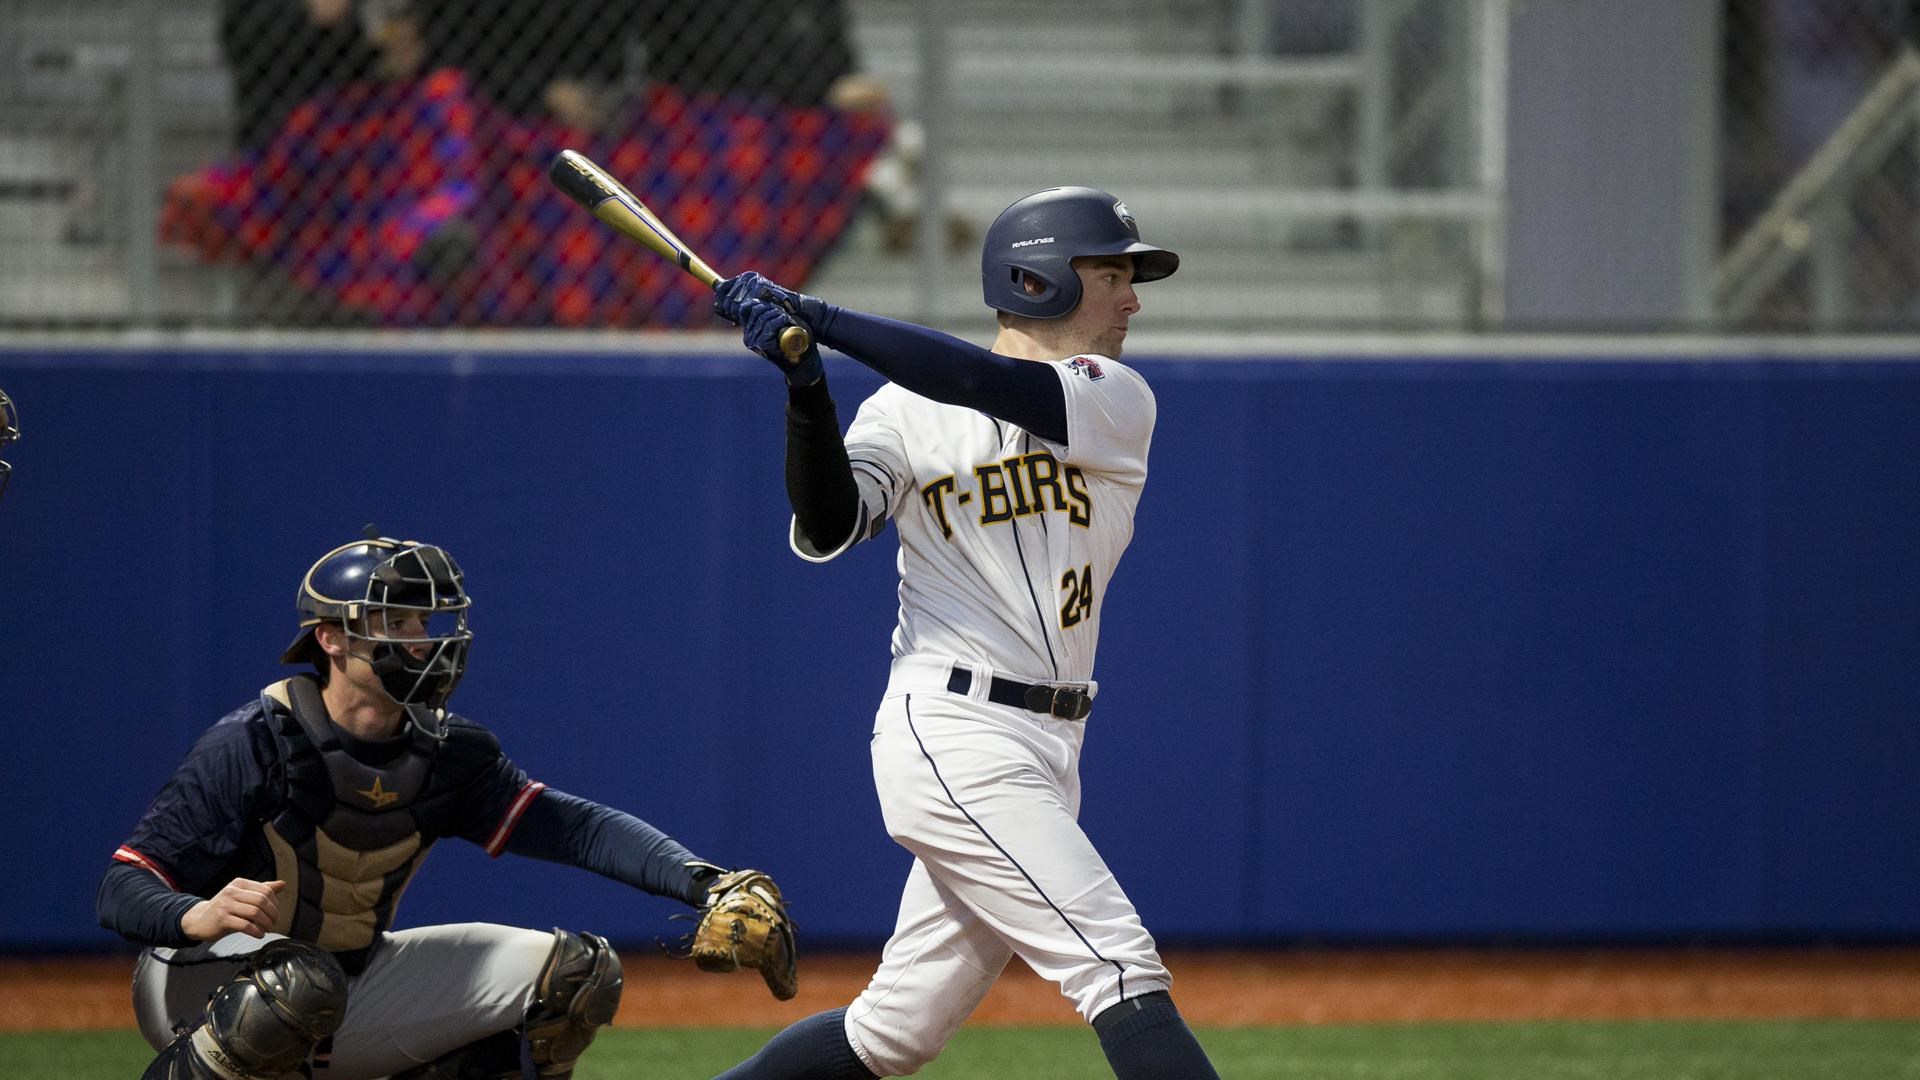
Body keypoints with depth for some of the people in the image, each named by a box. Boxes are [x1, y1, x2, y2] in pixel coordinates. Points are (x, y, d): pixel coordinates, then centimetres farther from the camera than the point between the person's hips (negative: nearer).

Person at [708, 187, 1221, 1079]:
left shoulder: (1118, 402, 7)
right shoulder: (905, 410, 2)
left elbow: (997, 389, -11)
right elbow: (827, 529, -10)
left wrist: (816, 318, -17)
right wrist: (806, 390, -24)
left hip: (1044, 752, 5)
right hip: (952, 737, -5)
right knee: (1120, 966, -15)